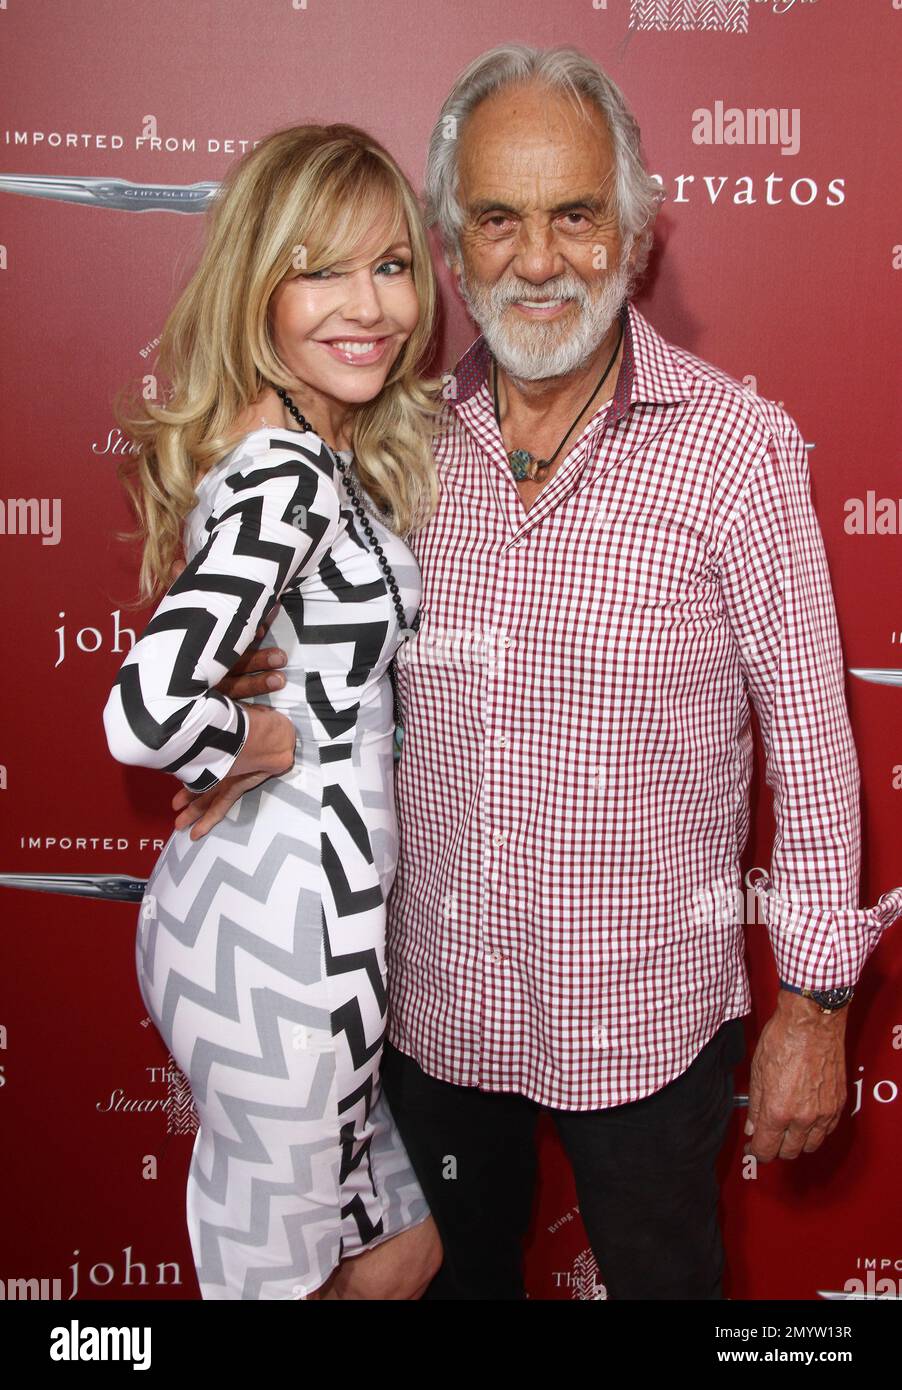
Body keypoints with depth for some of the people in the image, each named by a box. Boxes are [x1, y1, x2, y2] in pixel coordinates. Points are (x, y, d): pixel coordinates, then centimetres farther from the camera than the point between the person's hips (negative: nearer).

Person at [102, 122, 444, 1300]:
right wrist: (279, 743, -18)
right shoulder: (287, 472, -23)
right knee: (290, 1265, 14)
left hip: (236, 895, 9)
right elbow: (147, 714, -36)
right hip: (288, 926, -9)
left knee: (405, 1245, 25)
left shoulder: (317, 451, 6)